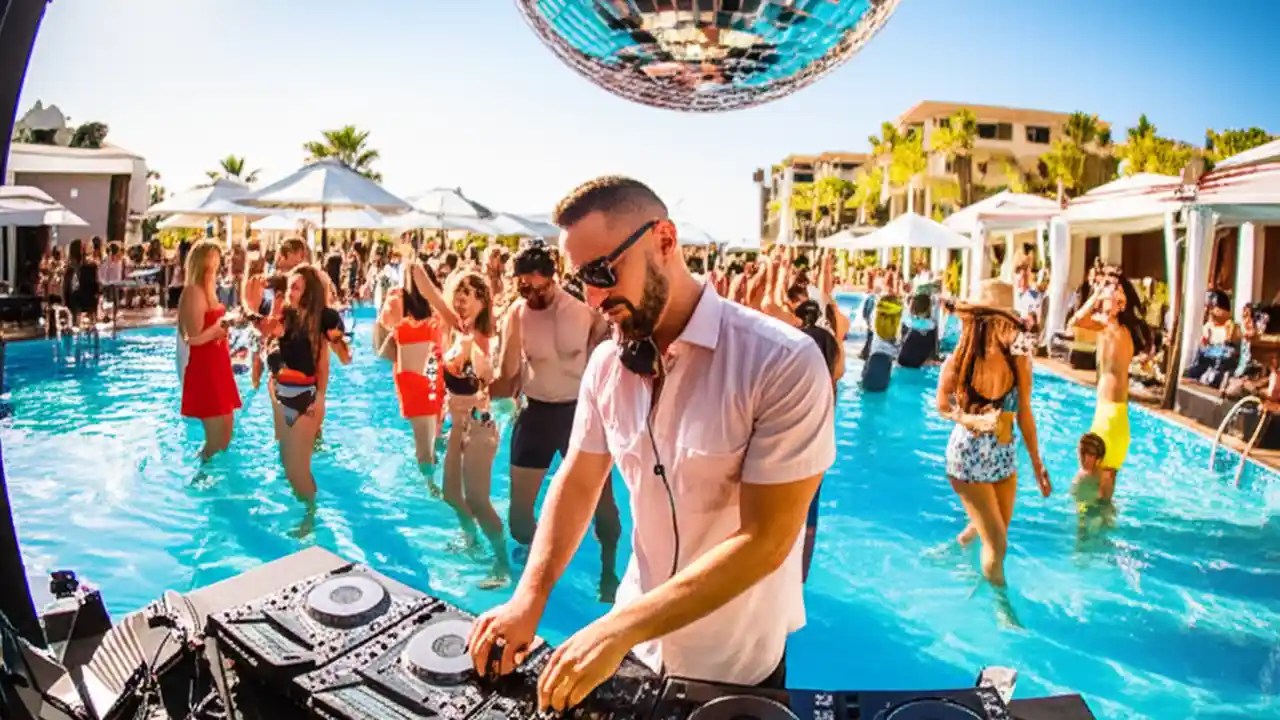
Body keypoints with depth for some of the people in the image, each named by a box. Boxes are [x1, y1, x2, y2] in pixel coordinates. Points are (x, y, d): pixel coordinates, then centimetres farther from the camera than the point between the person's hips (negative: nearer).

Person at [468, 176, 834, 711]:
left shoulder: (783, 364, -24)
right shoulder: (605, 365, -5)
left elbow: (764, 540, -24)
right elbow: (577, 482, 3)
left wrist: (619, 628, -27)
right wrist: (530, 596, -10)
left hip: (737, 666, -4)